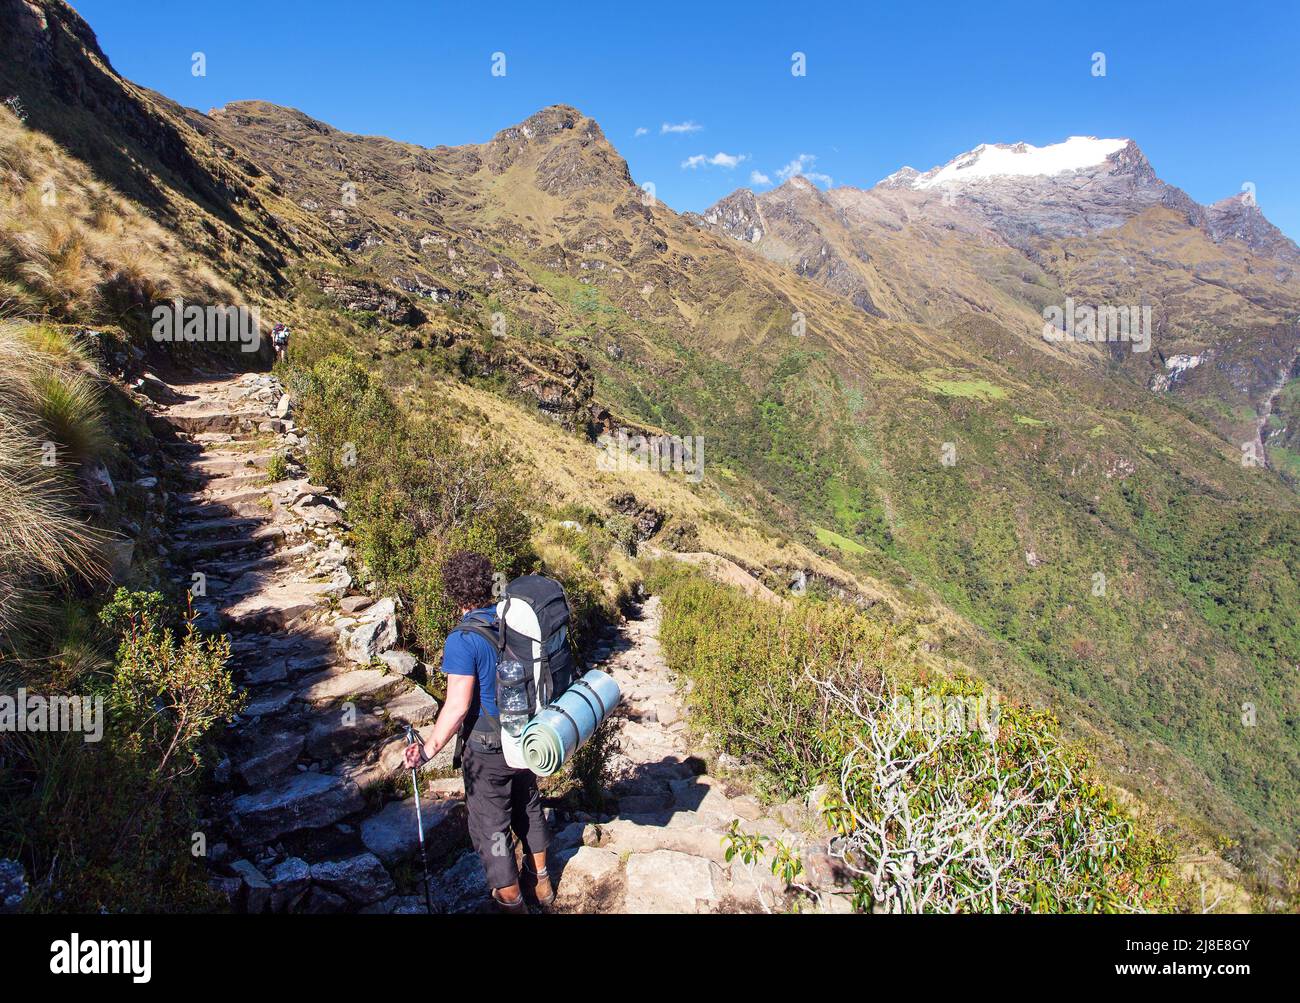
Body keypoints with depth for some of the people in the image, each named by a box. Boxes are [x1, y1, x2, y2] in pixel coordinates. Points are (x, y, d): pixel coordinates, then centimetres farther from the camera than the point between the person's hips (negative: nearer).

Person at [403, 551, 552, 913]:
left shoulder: (462, 640, -25)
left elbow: (457, 708, -25)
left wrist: (428, 751, -15)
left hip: (487, 749, -6)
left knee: (490, 826, 13)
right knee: (528, 807, 25)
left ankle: (511, 900, 28)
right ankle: (540, 881, 42)